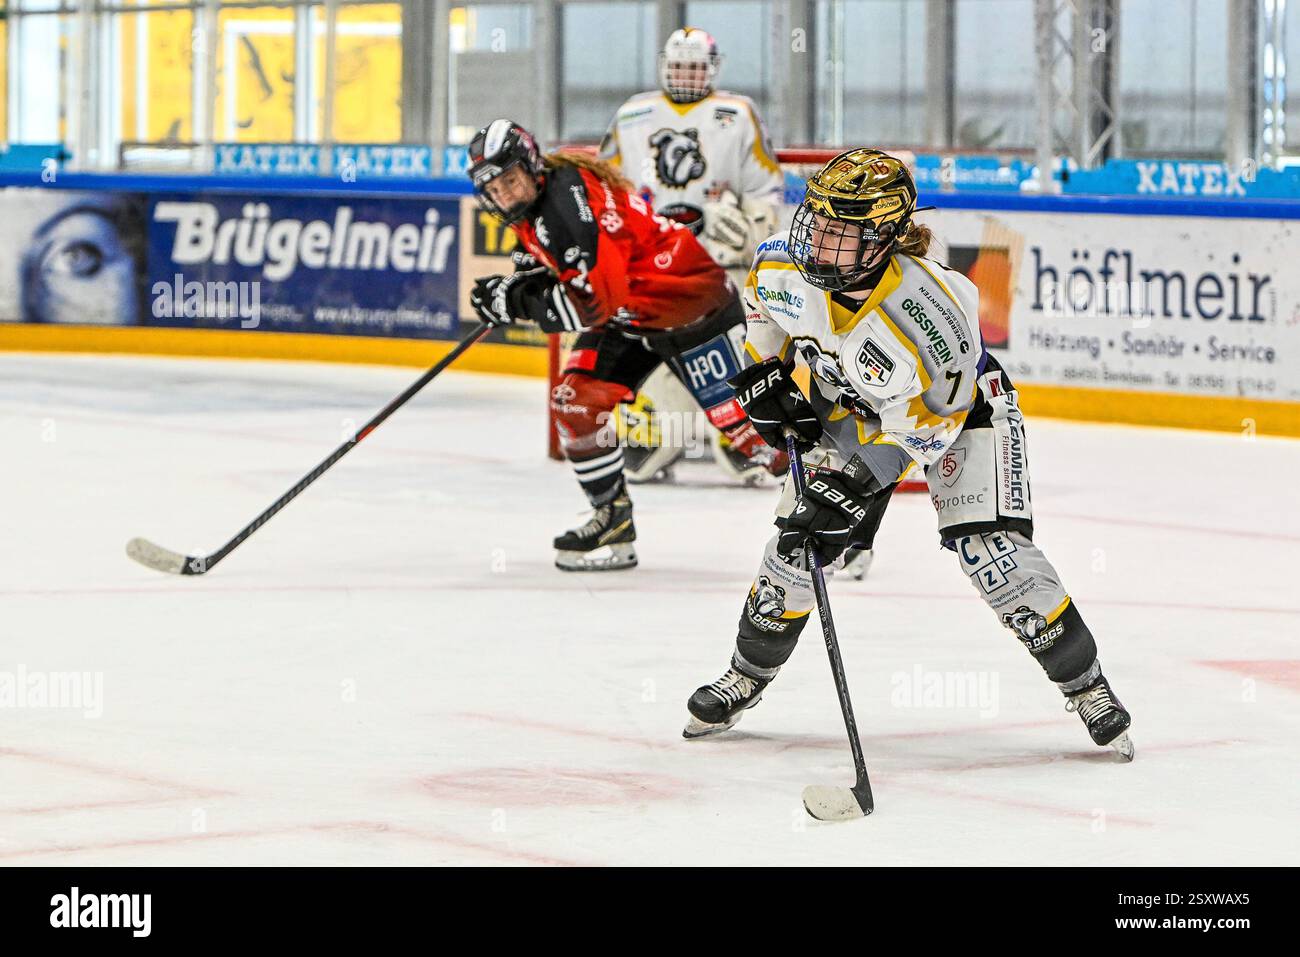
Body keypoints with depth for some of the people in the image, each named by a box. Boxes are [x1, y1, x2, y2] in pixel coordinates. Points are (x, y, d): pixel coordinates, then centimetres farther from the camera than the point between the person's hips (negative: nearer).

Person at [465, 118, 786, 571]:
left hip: (690, 298, -9)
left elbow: (598, 297, -33)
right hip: (627, 316, 10)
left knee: (741, 416, -12)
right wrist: (528, 277, 0)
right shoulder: (530, 207, 1)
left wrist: (519, 301, -27)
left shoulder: (568, 198, -29)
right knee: (575, 399, -2)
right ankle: (613, 521, 8)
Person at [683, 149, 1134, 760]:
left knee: (990, 549, -18)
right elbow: (762, 299, 3)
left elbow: (924, 426, -30)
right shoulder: (786, 266, -25)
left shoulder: (923, 318, -41)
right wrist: (763, 373, -2)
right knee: (797, 542, -1)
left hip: (956, 409, -5)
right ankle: (748, 676, 21)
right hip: (852, 405, 5)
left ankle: (1085, 685, -3)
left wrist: (852, 485, -31)